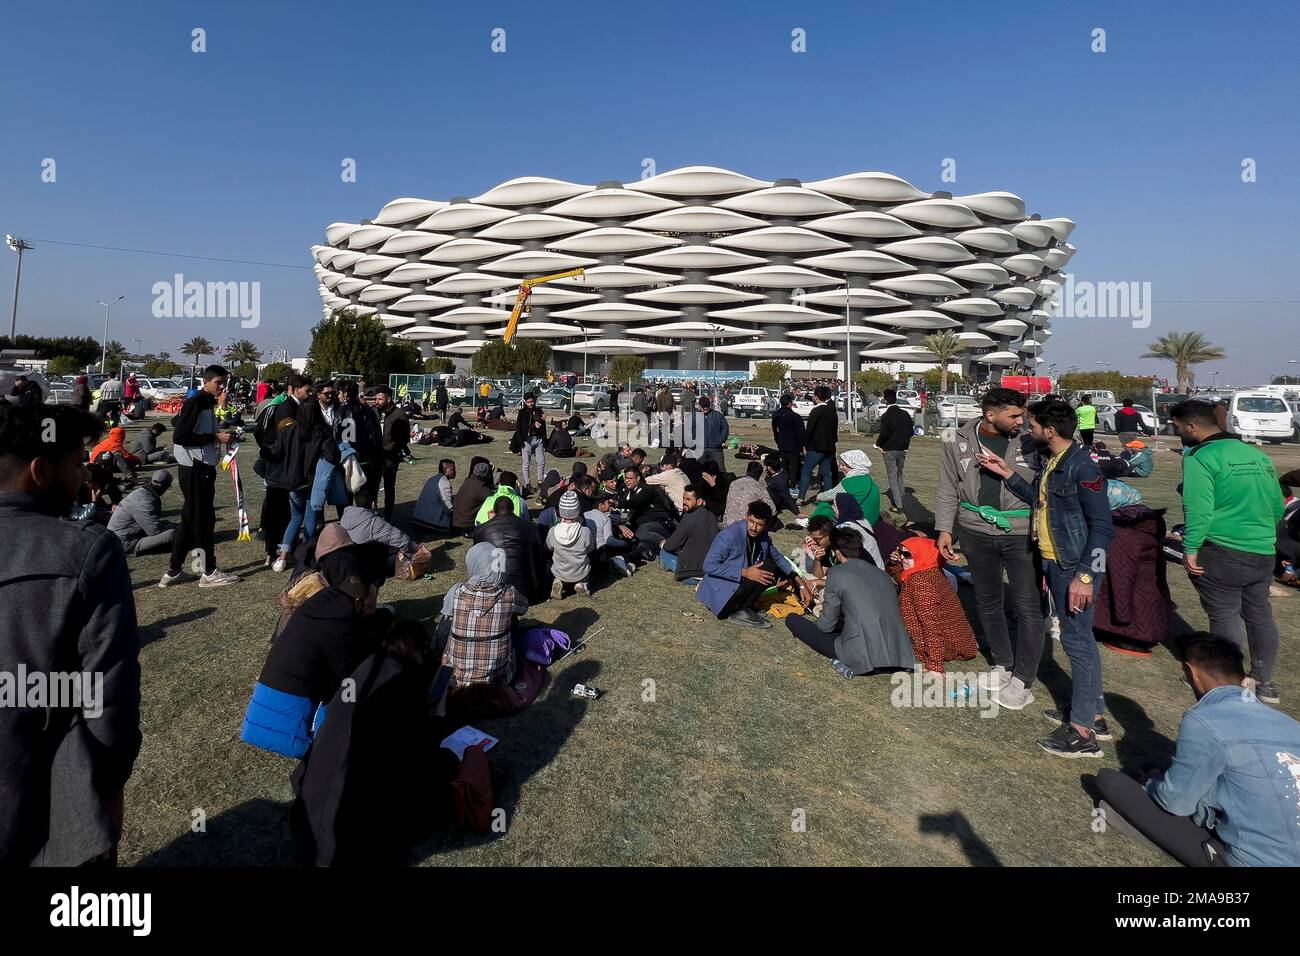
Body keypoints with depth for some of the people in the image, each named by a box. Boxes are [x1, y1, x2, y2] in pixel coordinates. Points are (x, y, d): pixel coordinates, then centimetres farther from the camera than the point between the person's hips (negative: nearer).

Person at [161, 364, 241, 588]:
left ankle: (173, 572, 20)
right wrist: (215, 438, -19)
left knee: (191, 520, 13)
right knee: (203, 520, -3)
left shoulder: (207, 403, 16)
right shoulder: (195, 402, -14)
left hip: (202, 468, 10)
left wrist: (220, 436, 11)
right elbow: (179, 436, -20)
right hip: (194, 469, -10)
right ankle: (209, 572, 6)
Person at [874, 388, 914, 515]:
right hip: (902, 450, 6)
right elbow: (910, 432, 9)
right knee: (899, 475, 19)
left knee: (892, 476, -1)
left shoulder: (886, 416, -15)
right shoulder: (905, 414, 4)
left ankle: (898, 505, -5)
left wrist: (878, 444, -2)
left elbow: (884, 434, -19)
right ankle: (899, 500, 24)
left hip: (890, 450, -6)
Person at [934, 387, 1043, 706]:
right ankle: (1003, 664, 34)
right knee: (988, 602, 15)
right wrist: (945, 529, -1)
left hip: (1021, 534, -2)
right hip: (977, 533, 2)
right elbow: (948, 489, 5)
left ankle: (1023, 678, 14)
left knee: (1027, 606, -1)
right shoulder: (958, 443, -1)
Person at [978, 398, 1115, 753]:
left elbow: (1102, 525, -21)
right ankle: (1092, 711, 32)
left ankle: (1083, 733, 5)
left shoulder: (1082, 467, -19)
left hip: (1075, 567, -10)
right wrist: (1007, 474, 13)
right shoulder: (1053, 462, 9)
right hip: (1055, 563, 10)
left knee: (1077, 640, -4)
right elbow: (1041, 500, 20)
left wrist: (1085, 576, -24)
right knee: (1077, 636, 18)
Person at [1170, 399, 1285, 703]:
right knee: (1259, 613, 17)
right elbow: (1278, 506, 17)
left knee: (1225, 616, 2)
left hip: (1222, 553, -8)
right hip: (1263, 552, 8)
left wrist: (1190, 548, -15)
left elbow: (1199, 509, -21)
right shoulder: (1258, 454, 11)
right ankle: (1264, 682, 29)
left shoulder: (1200, 457, -13)